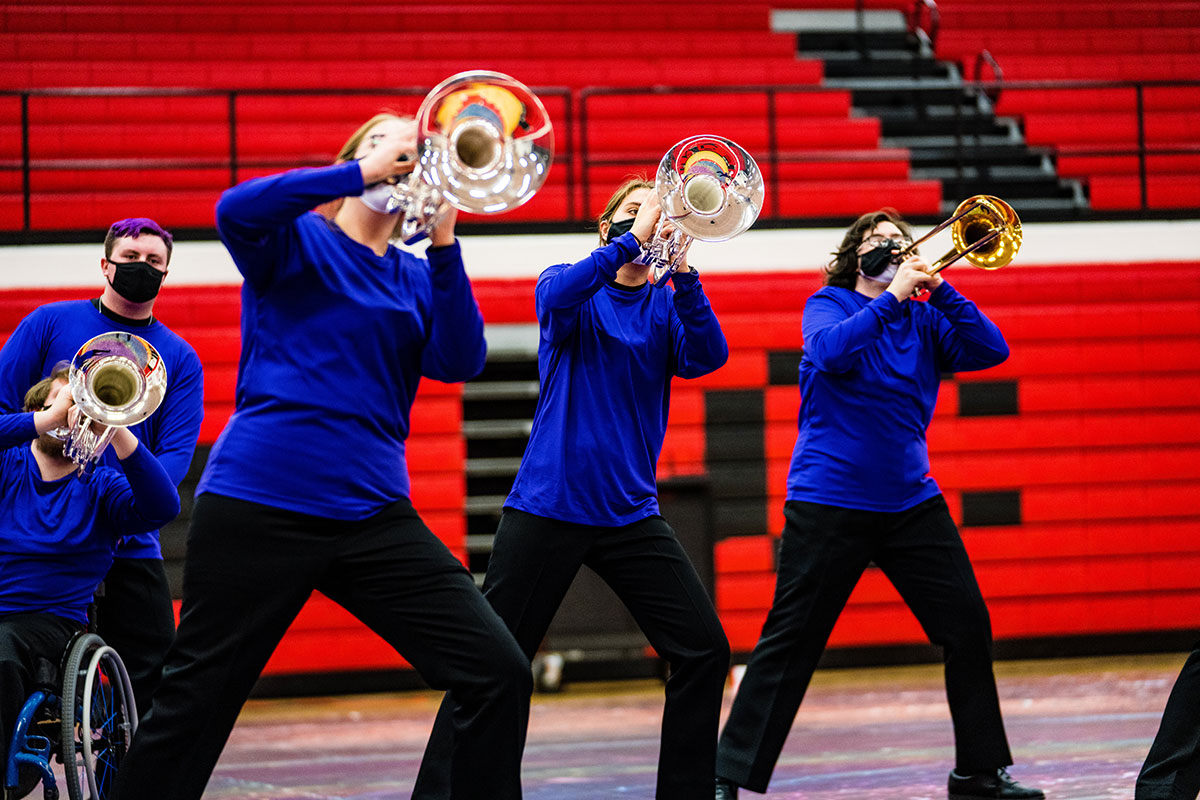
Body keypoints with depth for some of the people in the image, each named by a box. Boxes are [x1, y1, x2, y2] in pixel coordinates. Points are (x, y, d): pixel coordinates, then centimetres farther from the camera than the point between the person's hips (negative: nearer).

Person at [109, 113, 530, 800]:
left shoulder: (417, 277, 15)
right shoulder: (295, 240, 4)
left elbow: (461, 362, -2)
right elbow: (236, 211, -19)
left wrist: (444, 242, -8)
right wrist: (361, 174, -18)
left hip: (372, 512, 4)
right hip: (261, 503, -4)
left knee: (499, 674, -6)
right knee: (192, 704, -1)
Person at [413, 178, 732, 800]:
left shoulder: (666, 309, 9)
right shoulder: (575, 294, 2)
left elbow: (708, 356, -11)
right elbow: (559, 294, -23)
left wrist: (682, 270, -21)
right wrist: (633, 240, -27)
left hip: (631, 512, 3)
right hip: (549, 507, -3)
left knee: (704, 650, -5)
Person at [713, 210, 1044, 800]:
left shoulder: (925, 318, 11)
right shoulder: (829, 304, 2)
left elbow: (991, 351, -4)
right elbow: (831, 352, -19)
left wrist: (939, 289, -12)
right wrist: (894, 297, -20)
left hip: (910, 501, 4)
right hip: (830, 501, -4)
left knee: (969, 628, 1)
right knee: (789, 641, -6)